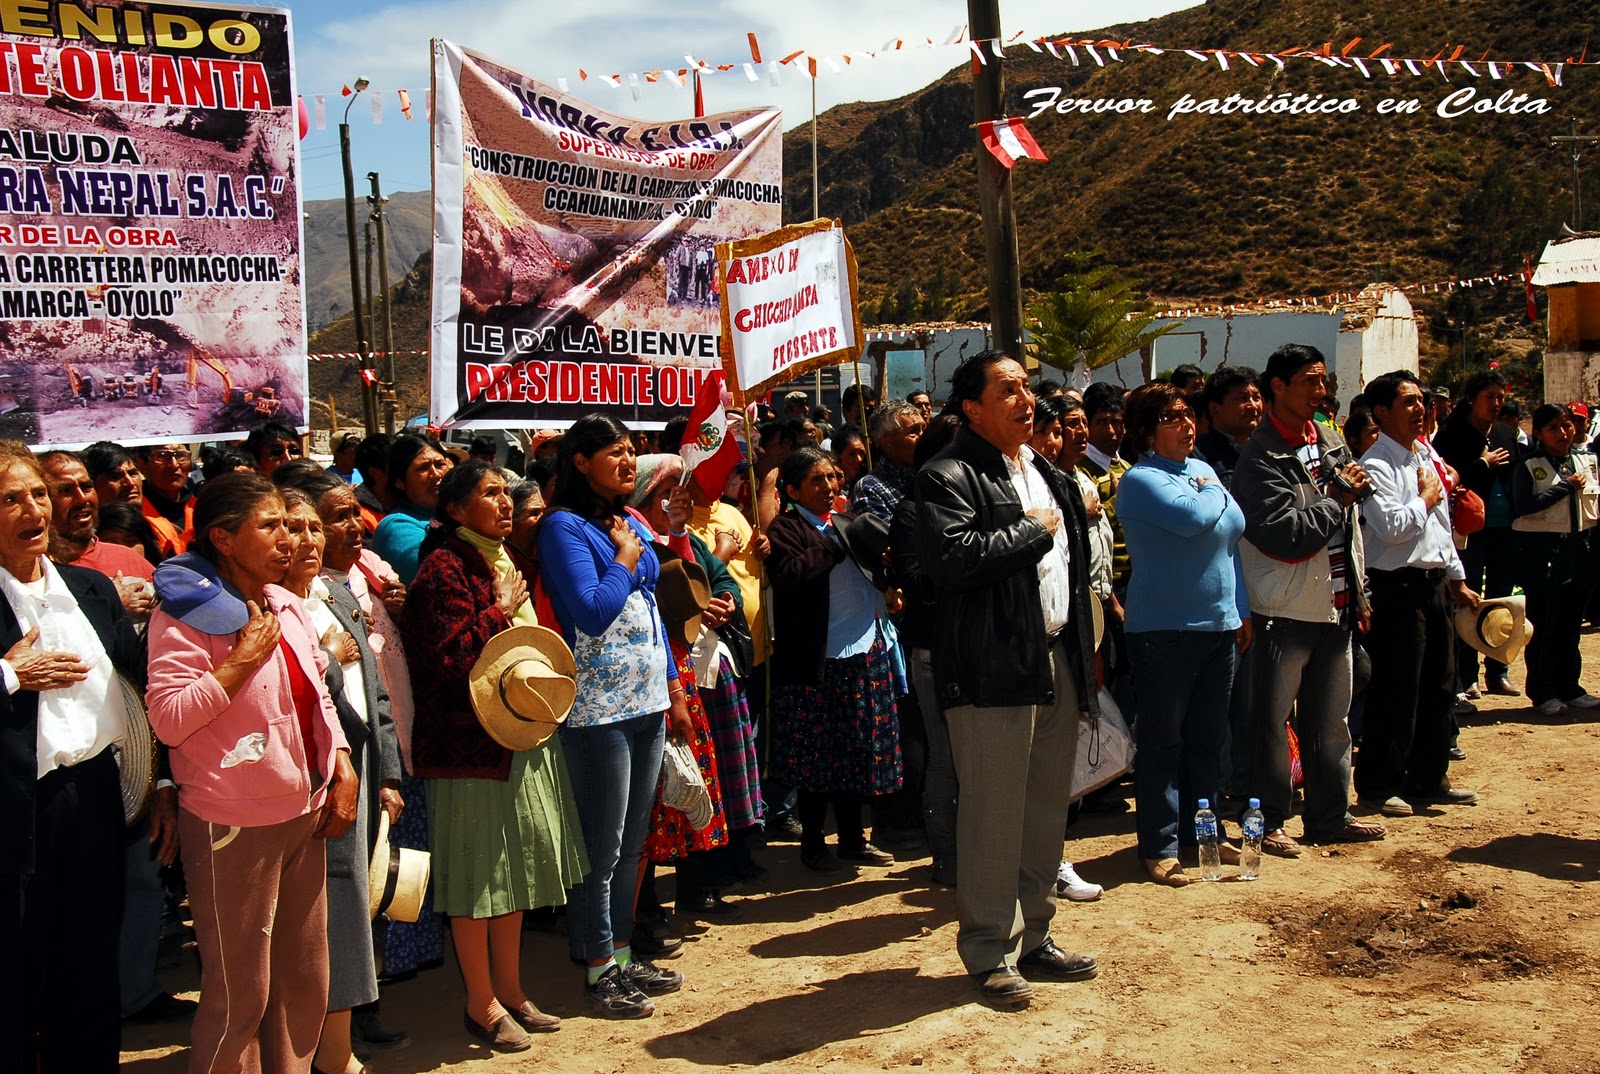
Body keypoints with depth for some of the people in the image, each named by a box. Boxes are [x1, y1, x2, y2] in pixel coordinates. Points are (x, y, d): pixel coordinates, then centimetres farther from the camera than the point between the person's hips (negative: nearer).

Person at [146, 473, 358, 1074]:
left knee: (306, 981, 16)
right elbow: (168, 720, -20)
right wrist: (244, 658, -20)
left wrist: (343, 769, 9)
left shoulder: (286, 606, 11)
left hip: (304, 815, 7)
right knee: (240, 995, 3)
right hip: (234, 824, -7)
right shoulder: (185, 612, -12)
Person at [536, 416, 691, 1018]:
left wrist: (674, 691, 17)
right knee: (603, 845, 1)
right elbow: (593, 613, -20)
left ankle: (623, 954, 25)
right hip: (599, 708, -8)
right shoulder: (564, 527, -10)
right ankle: (599, 969, 13)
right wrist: (624, 559, -9)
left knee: (633, 840, 14)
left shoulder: (633, 523, 13)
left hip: (648, 700, 8)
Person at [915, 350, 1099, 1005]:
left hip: (1056, 660, 8)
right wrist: (1033, 532, -14)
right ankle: (990, 952, 11)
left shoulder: (1048, 474, 19)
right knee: (993, 816, -1)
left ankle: (1032, 936, 28)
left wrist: (1082, 653, 18)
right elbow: (951, 557, -27)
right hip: (993, 669, -8)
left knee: (1047, 809, 14)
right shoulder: (950, 476, -10)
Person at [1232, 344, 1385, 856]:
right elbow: (1283, 535, -23)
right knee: (1271, 718, 1)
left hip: (1335, 607, 8)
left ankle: (1330, 815, 28)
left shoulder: (1332, 442, 12)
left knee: (1330, 718, 16)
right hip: (1285, 611, -8)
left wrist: (1359, 593, 17)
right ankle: (1268, 821, 12)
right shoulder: (1261, 456, -13)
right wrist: (1338, 498, -14)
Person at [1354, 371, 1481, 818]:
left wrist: (1458, 580, 20)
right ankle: (1378, 785, 9)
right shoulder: (1375, 465, -12)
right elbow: (1392, 527, -23)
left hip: (1435, 583, 9)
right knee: (1395, 691, -3)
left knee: (1438, 686, 13)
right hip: (1398, 587, -9)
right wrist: (1425, 497, -8)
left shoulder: (1427, 458, 15)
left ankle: (1428, 779, 25)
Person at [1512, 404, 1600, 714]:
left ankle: (1569, 686, 21)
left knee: (1571, 622, 11)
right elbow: (1523, 505, -19)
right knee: (1544, 624, 0)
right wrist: (1566, 486, -14)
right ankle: (1542, 692, 8)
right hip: (1541, 551, -5)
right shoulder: (1528, 466, -5)